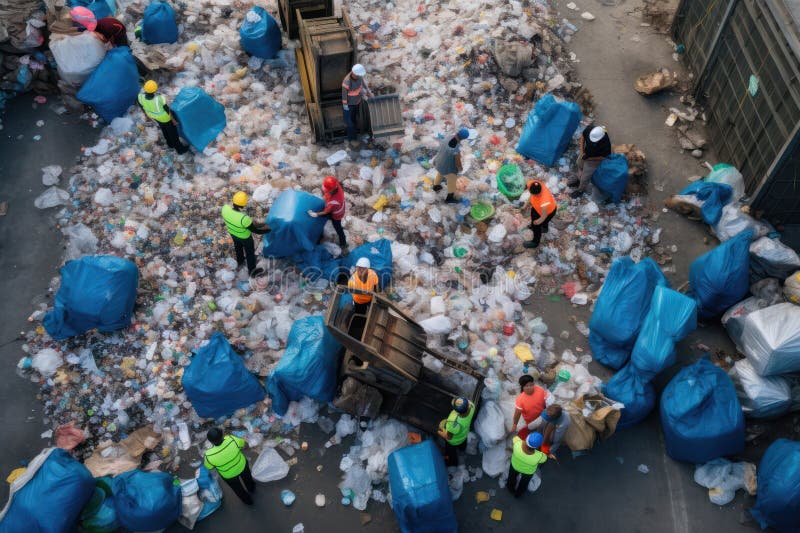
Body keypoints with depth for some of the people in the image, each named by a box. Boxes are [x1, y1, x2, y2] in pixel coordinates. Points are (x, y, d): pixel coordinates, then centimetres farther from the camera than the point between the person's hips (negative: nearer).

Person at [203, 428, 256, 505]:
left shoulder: (210, 455, -38)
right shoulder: (232, 440, -36)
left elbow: (208, 467, -14)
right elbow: (242, 443, -12)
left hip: (229, 476, -1)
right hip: (242, 466, 1)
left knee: (238, 489, 31)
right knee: (247, 478, 37)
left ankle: (248, 500, 58)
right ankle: (252, 488, 67)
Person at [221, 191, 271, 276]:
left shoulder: (225, 208, -31)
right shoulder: (243, 219, -46)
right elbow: (255, 230, -31)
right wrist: (268, 229, -17)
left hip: (233, 233, 5)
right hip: (244, 236, -5)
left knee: (238, 246, 36)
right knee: (250, 252, 25)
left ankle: (240, 262, 65)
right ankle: (251, 270, 49)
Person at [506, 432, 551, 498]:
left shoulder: (517, 444, -44)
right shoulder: (539, 456, -44)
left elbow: (515, 439, -19)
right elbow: (544, 458, -18)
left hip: (514, 465, 1)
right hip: (528, 472, -1)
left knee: (512, 477, 36)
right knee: (523, 483, 34)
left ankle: (511, 488, 65)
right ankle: (518, 494, 63)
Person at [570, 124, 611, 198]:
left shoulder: (606, 143, -41)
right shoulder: (589, 128, -31)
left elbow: (605, 156, -22)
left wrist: (589, 158, -19)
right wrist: (582, 151, -11)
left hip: (594, 160, -5)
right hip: (586, 153, 5)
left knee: (585, 176, 12)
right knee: (580, 164, 31)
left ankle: (581, 190, 44)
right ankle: (579, 179, 62)